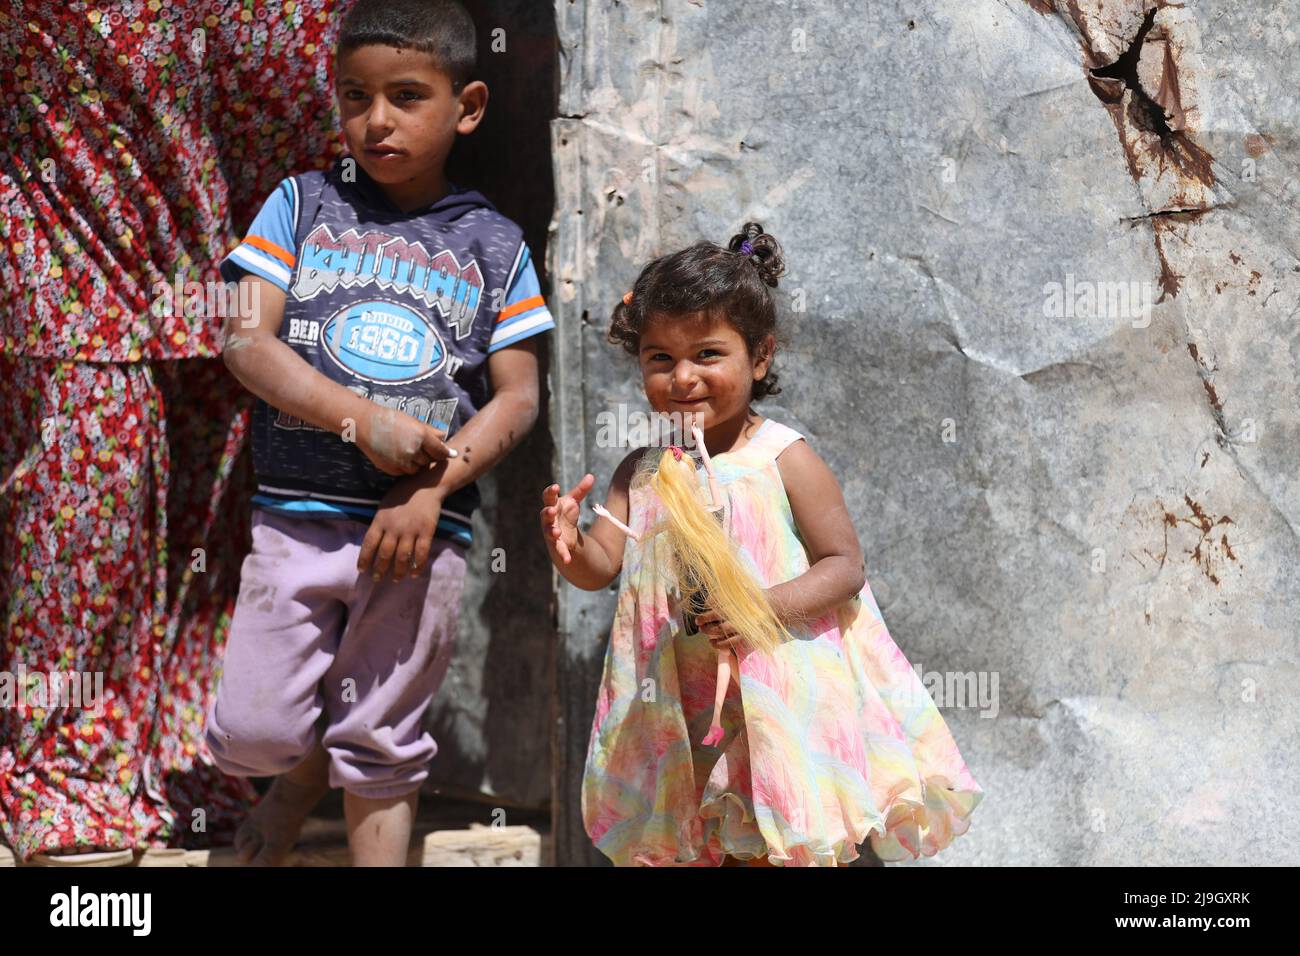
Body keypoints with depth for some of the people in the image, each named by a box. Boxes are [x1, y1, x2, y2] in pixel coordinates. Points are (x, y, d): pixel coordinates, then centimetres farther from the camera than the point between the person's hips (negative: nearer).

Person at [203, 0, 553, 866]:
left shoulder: (494, 243, 6)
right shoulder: (303, 205, 5)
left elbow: (518, 397, 2)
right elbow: (249, 341, -4)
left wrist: (433, 486, -14)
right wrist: (364, 422, -17)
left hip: (422, 531, 0)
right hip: (297, 517, 0)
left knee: (382, 750, 7)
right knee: (252, 732, 0)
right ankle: (307, 770, 33)